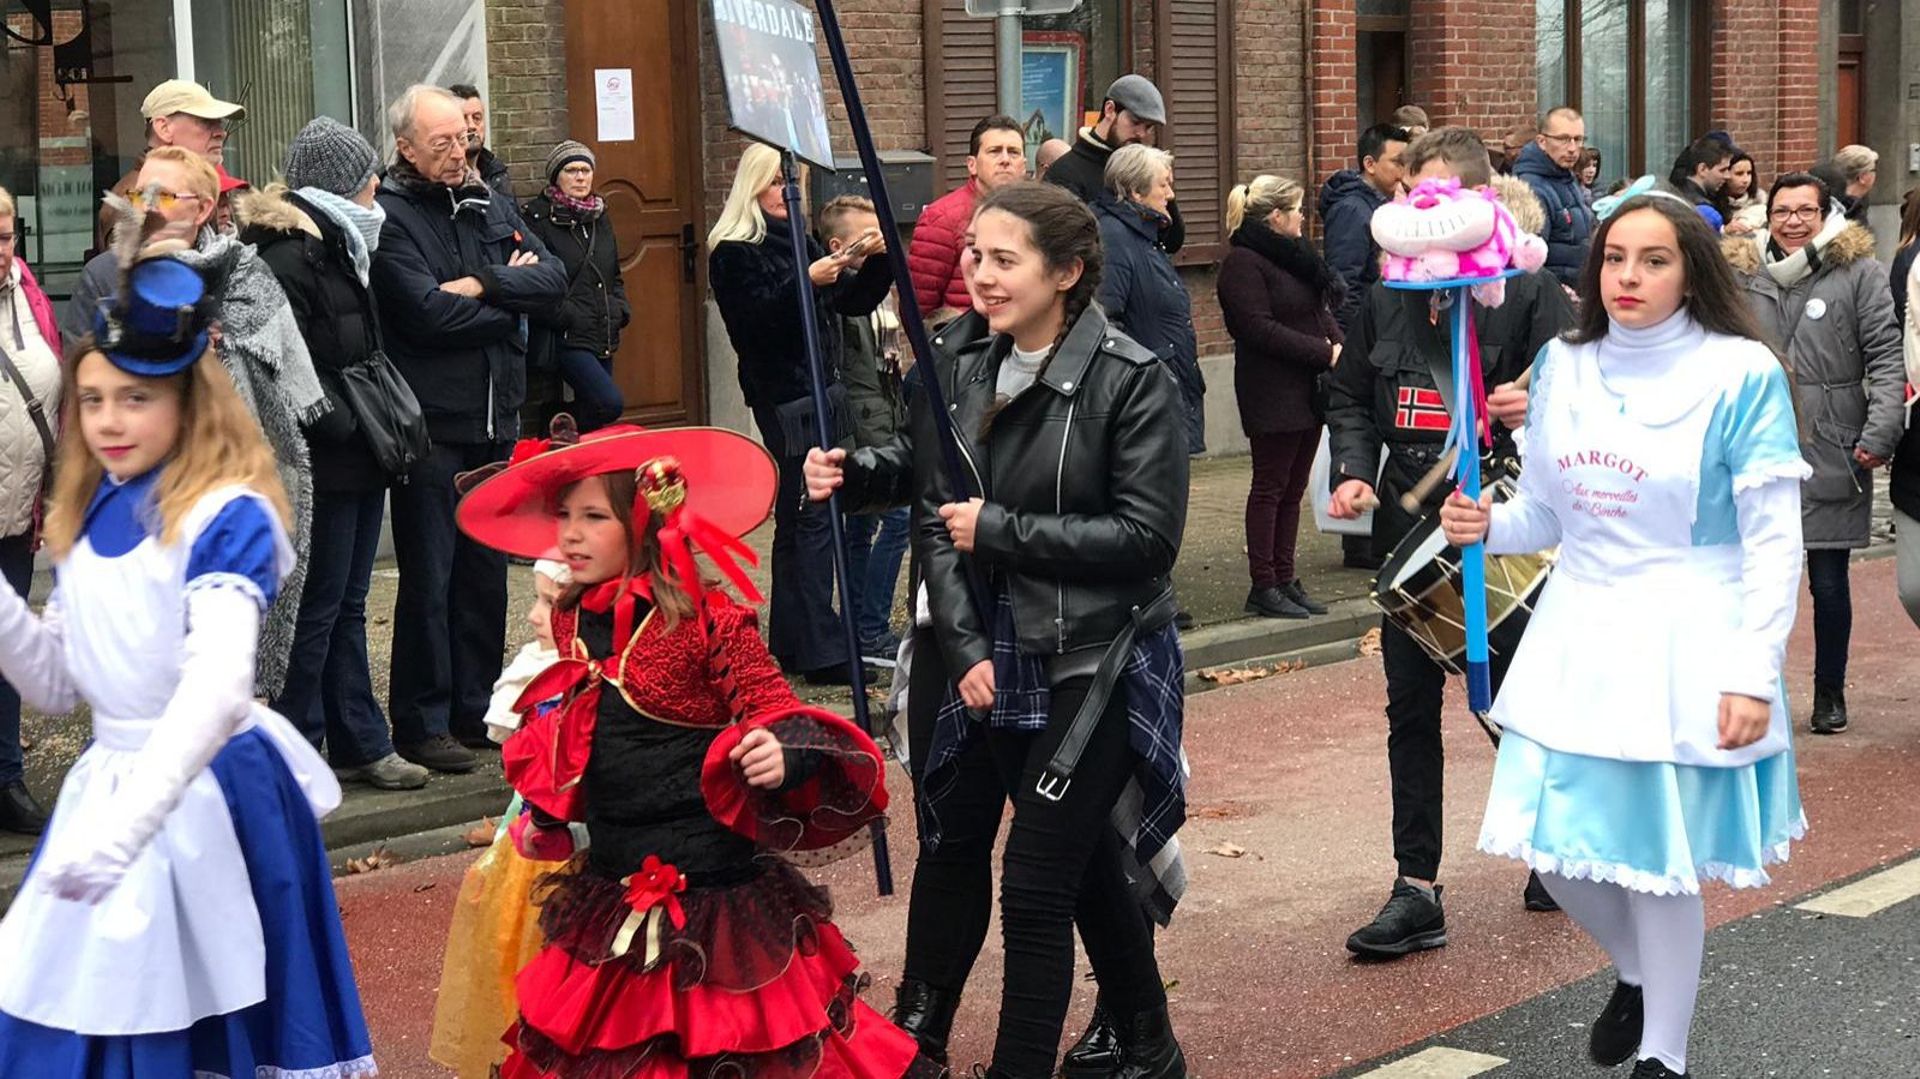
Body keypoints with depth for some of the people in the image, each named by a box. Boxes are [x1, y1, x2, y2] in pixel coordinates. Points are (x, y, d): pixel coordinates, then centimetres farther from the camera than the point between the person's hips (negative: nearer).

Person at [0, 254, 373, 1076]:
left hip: (210, 794, -7)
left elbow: (218, 689, -30)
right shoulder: (86, 520, 6)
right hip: (104, 782, 7)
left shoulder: (226, 516, -17)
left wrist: (125, 825, -41)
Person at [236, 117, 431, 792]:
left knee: (347, 606, 15)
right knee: (316, 612, -1)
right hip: (322, 466, -9)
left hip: (356, 461, 9)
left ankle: (361, 744, 23)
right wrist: (350, 426, -19)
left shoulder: (335, 244, 15)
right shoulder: (286, 257, -17)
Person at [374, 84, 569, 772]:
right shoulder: (389, 216, -9)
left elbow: (553, 280, 1)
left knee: (486, 573, 12)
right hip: (431, 425, -6)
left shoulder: (487, 204, 12)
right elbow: (429, 314, -20)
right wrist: (511, 296, -7)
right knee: (428, 580, -2)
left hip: (496, 421, 6)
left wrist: (482, 285, -14)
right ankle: (421, 724, 6)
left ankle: (474, 710, 22)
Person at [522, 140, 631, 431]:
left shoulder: (600, 218, 16)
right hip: (566, 339, -8)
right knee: (610, 404, -20)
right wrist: (569, 317, -17)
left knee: (592, 407, 7)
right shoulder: (538, 218, -9)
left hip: (603, 338, 8)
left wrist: (620, 309, 8)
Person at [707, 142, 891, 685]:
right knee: (812, 515, -11)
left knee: (798, 517, 11)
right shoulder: (734, 252, -6)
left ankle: (790, 642, 18)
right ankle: (823, 651, -11)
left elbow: (855, 301, 15)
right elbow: (757, 322, -17)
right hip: (782, 395, -8)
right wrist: (806, 283, -28)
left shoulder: (800, 240, 17)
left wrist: (878, 259, -1)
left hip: (823, 389, 8)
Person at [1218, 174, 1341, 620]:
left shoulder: (1295, 255, 18)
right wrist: (1323, 353, -19)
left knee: (1293, 489, 11)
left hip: (1308, 391, 9)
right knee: (1270, 487, -3)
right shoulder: (1243, 262, -11)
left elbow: (1322, 311, 19)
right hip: (1273, 395, -9)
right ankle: (1263, 586, 2)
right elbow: (1260, 329, -19)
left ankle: (1285, 579, 17)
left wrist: (1338, 343, -2)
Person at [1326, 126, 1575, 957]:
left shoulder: (1528, 292, -6)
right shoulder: (1388, 297, 9)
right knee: (1411, 708, 5)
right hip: (1410, 532, 5)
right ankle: (1416, 894, 11)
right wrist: (1354, 469, 1)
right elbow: (1348, 396, 18)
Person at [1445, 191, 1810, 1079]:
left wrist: (1753, 673, -15)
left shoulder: (1740, 374, -10)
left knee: (1658, 858, 0)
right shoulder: (1562, 366, 5)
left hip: (1683, 647, -5)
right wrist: (1486, 526, -9)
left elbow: (1774, 540, -10)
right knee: (1559, 850, 7)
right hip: (1578, 637, 5)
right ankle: (1636, 974, 40)